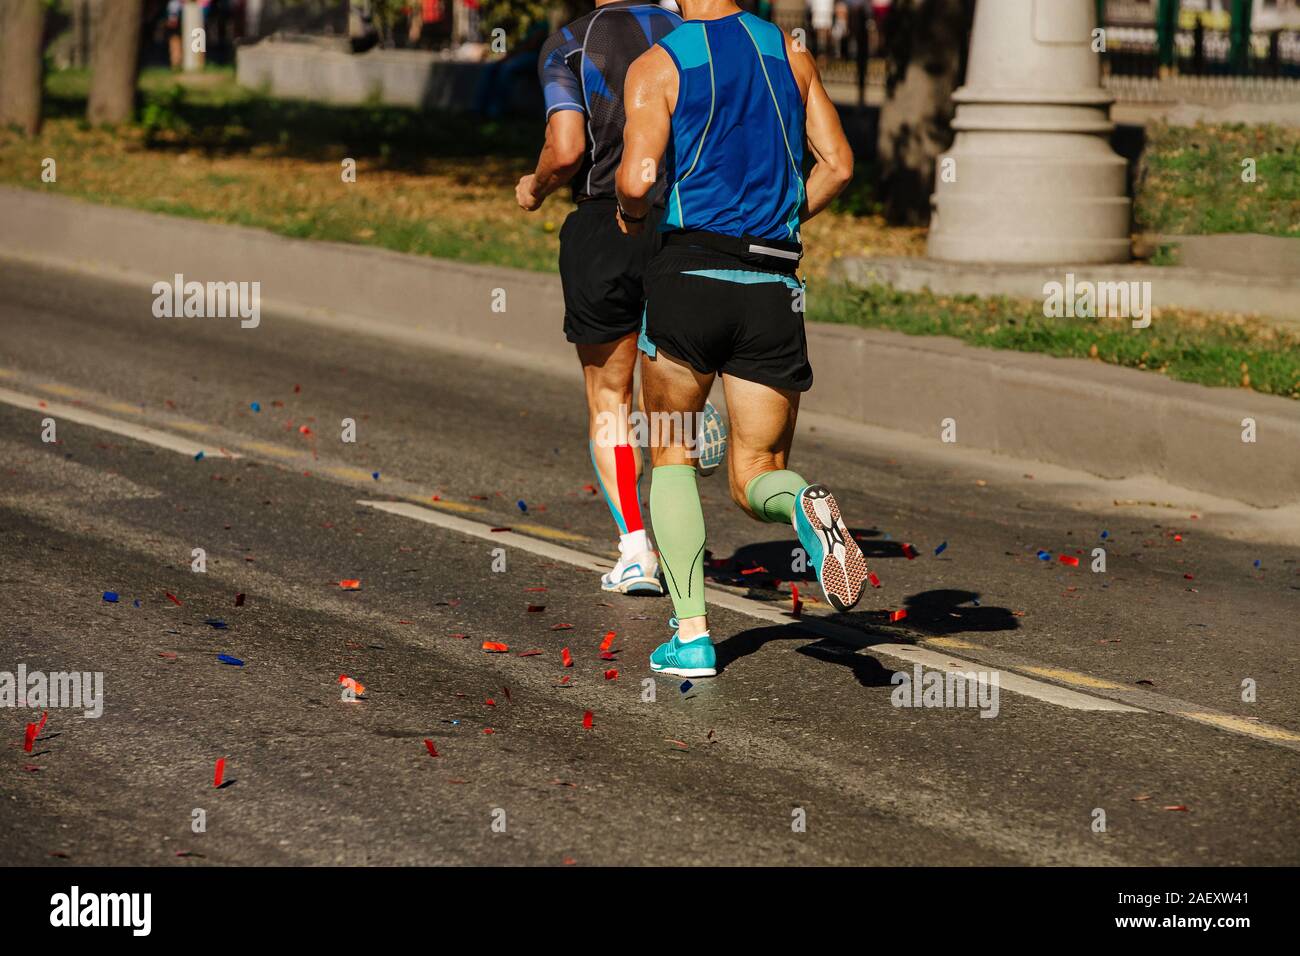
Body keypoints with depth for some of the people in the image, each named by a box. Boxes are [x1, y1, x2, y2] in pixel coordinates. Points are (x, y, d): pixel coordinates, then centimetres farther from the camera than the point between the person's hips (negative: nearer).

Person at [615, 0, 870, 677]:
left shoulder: (657, 66, -1)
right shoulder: (790, 55, 11)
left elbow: (636, 178, -13)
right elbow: (838, 166, 5)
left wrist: (631, 214, 9)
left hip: (690, 272, -3)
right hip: (775, 288, 3)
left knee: (671, 459, 16)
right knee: (755, 477, 11)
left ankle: (692, 635, 5)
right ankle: (804, 506, -26)